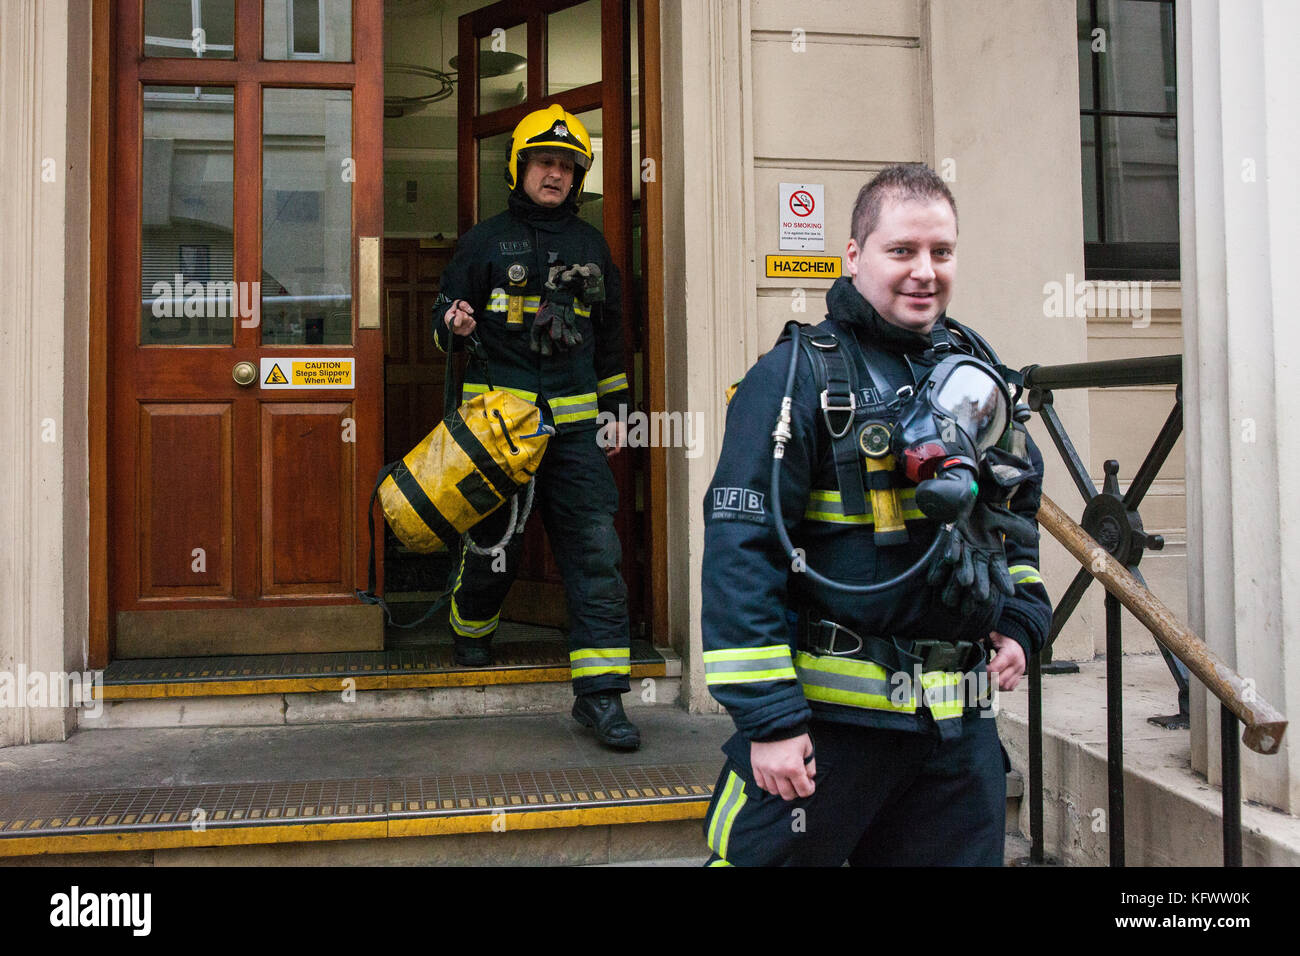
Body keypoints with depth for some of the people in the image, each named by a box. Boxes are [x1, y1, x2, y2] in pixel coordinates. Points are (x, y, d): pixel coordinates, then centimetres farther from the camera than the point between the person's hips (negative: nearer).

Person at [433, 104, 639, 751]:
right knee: (495, 544, 6)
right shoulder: (485, 241, 6)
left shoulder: (591, 245, 16)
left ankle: (600, 693, -3)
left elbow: (609, 332, 24)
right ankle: (471, 633, 38)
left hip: (574, 422, 3)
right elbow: (444, 320, 9)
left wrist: (612, 409, 21)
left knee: (595, 551, -6)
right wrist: (455, 326, -16)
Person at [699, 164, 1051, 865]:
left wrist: (1021, 620, 10)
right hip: (823, 725, -6)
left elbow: (1020, 511, 26)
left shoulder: (978, 374, 11)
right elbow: (741, 552, -16)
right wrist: (769, 717, -19)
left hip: (961, 725, 6)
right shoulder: (795, 377, -10)